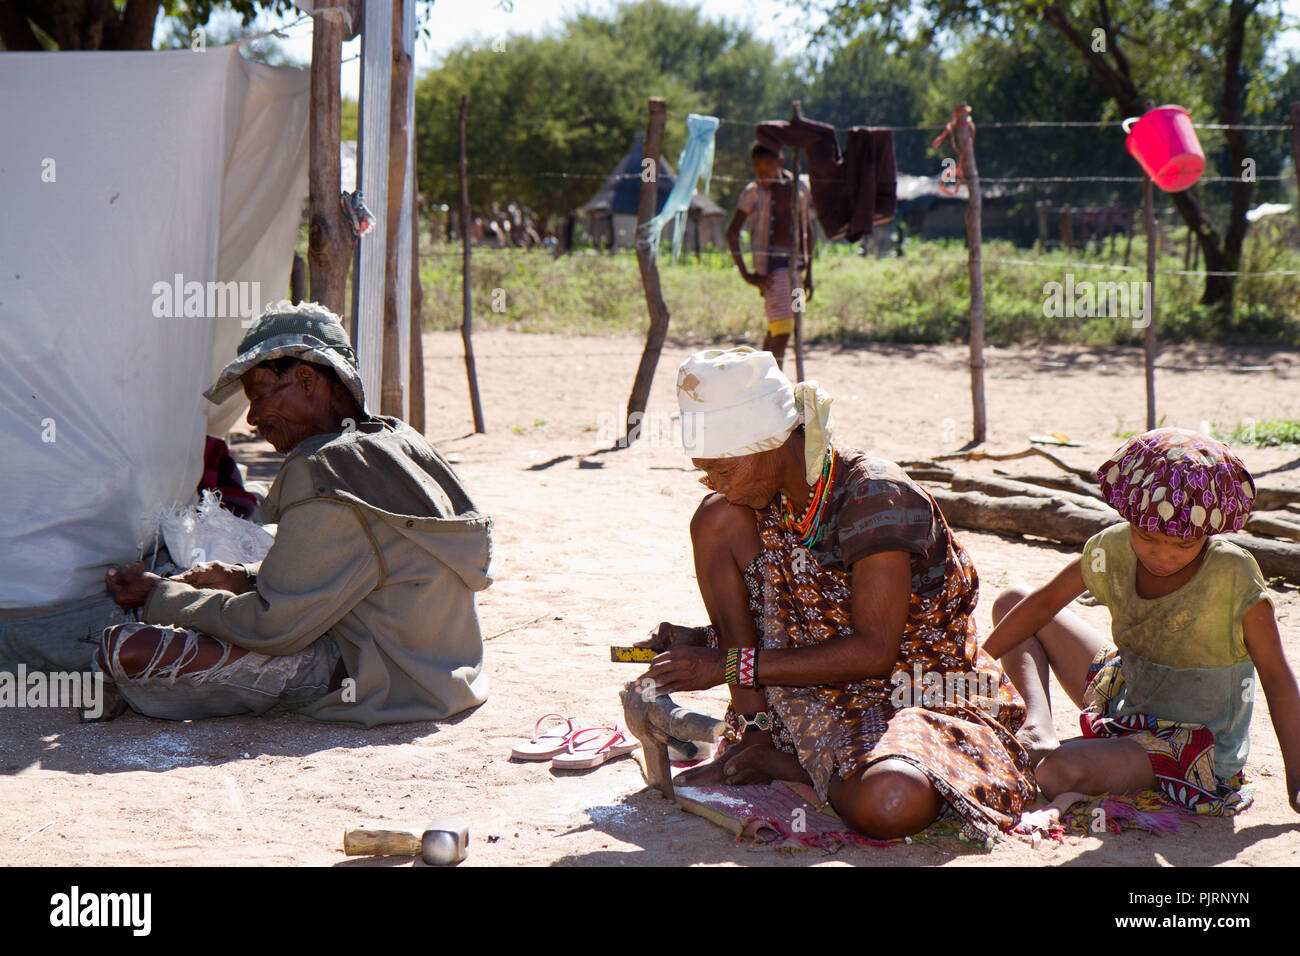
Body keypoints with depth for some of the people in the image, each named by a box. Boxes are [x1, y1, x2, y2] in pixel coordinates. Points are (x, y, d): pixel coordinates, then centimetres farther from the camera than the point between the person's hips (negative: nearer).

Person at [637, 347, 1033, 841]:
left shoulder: (877, 495, -24)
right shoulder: (766, 496, -2)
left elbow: (873, 651, -27)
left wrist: (733, 665, -27)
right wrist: (704, 640, -10)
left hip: (924, 701, -6)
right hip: (824, 697, 6)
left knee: (888, 804, -42)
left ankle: (779, 761, -9)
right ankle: (756, 737, -4)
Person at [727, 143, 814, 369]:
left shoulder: (798, 189, 13)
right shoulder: (753, 192, -3)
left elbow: (808, 232, 21)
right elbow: (732, 232, -9)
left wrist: (808, 272, 17)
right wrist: (745, 274, -15)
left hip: (795, 264, 6)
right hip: (771, 264, -6)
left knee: (774, 330, 12)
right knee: (782, 329, -18)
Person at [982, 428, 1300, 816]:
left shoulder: (1231, 573, -24)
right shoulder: (1114, 548, -11)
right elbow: (1045, 602, 3)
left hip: (1194, 750, -6)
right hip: (1126, 700, 7)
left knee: (1057, 771, -37)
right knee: (1010, 600, 4)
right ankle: (1038, 723, -15)